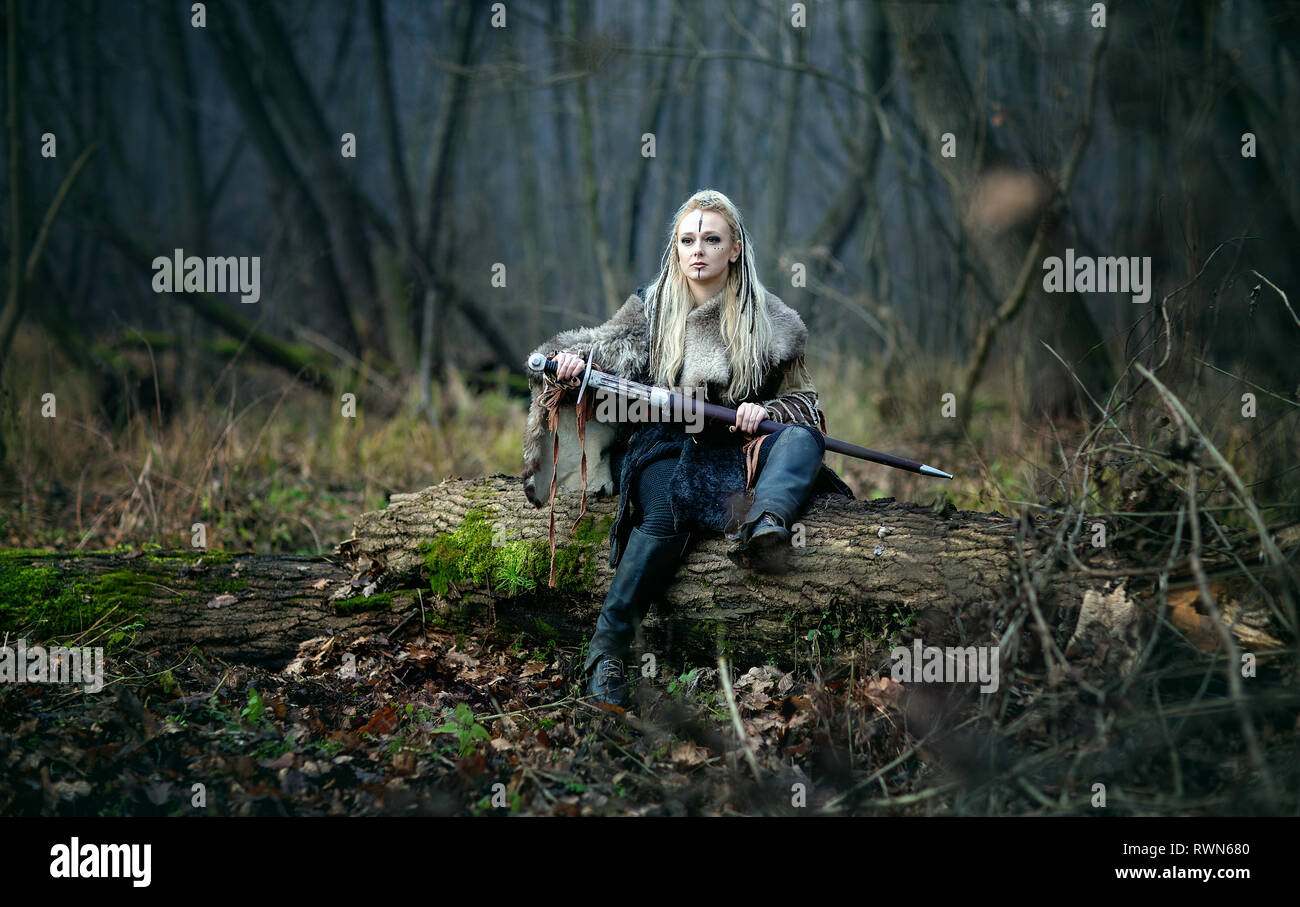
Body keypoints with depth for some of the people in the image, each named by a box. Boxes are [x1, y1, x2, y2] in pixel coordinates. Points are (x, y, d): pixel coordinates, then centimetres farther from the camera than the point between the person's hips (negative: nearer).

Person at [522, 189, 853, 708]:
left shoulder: (766, 322, 8)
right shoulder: (651, 309, 11)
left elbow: (803, 401, 11)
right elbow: (605, 347, 8)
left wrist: (765, 412, -12)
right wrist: (574, 360, -17)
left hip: (731, 449, 2)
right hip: (660, 445, -2)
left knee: (803, 436, -28)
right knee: (666, 512, -35)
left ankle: (765, 526, -59)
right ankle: (607, 655, -38)